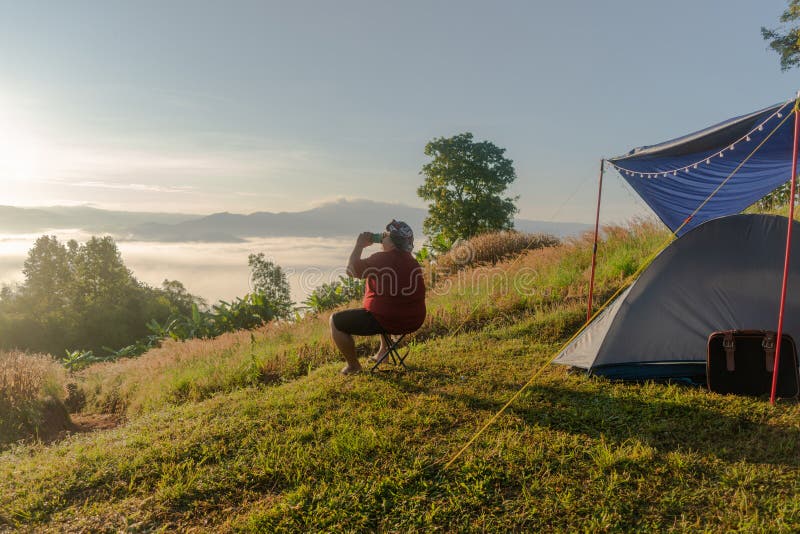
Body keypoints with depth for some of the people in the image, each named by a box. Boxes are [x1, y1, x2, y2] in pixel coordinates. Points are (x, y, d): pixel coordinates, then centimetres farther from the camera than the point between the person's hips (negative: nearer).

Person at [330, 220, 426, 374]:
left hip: (386, 321, -8)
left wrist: (360, 245, 4)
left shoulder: (381, 259, -18)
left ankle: (353, 365, 13)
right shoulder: (412, 261, 7)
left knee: (335, 321, 6)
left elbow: (351, 270, -9)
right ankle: (383, 350, 39)